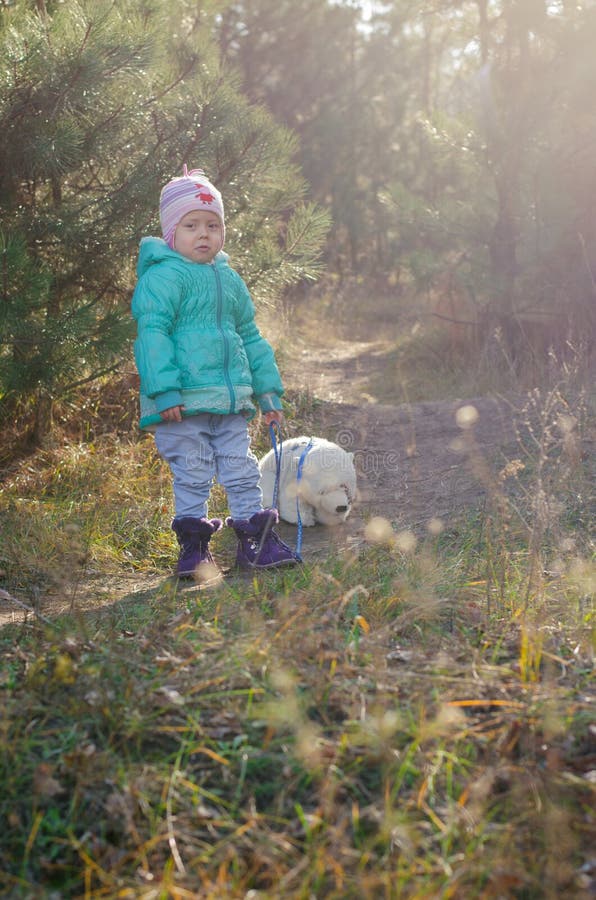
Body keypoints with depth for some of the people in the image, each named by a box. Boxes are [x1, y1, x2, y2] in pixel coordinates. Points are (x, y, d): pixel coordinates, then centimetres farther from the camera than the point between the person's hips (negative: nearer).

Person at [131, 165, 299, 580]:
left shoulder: (229, 279, 16)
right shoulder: (162, 276, -8)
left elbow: (251, 338, 23)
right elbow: (153, 332, -15)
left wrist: (268, 389, 20)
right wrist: (164, 390, -24)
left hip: (232, 401, 6)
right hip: (183, 403, -6)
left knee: (242, 471, 10)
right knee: (192, 475, 1)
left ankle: (256, 541, 19)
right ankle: (193, 547, 12)